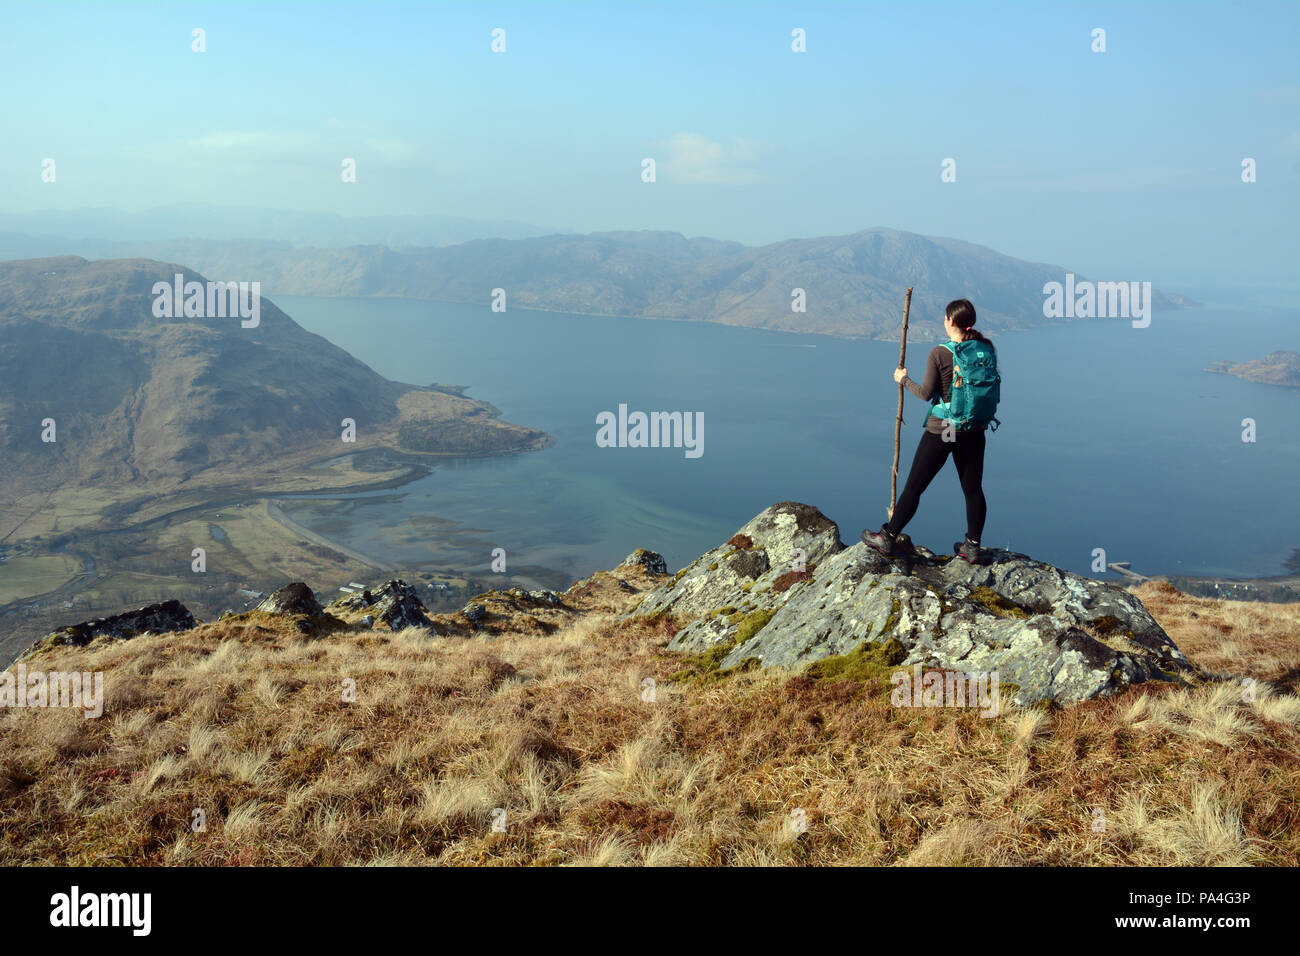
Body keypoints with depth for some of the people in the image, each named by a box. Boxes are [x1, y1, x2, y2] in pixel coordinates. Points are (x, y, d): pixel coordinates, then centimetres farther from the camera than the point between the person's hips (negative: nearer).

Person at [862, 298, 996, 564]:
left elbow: (926, 393, -11)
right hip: (974, 431, 4)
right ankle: (972, 547, 17)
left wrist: (904, 379, 4)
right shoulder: (986, 349, -1)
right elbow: (993, 385, 7)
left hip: (941, 431, -4)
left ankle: (888, 538, 15)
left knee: (914, 486, 5)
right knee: (973, 489, 12)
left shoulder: (939, 354, -15)